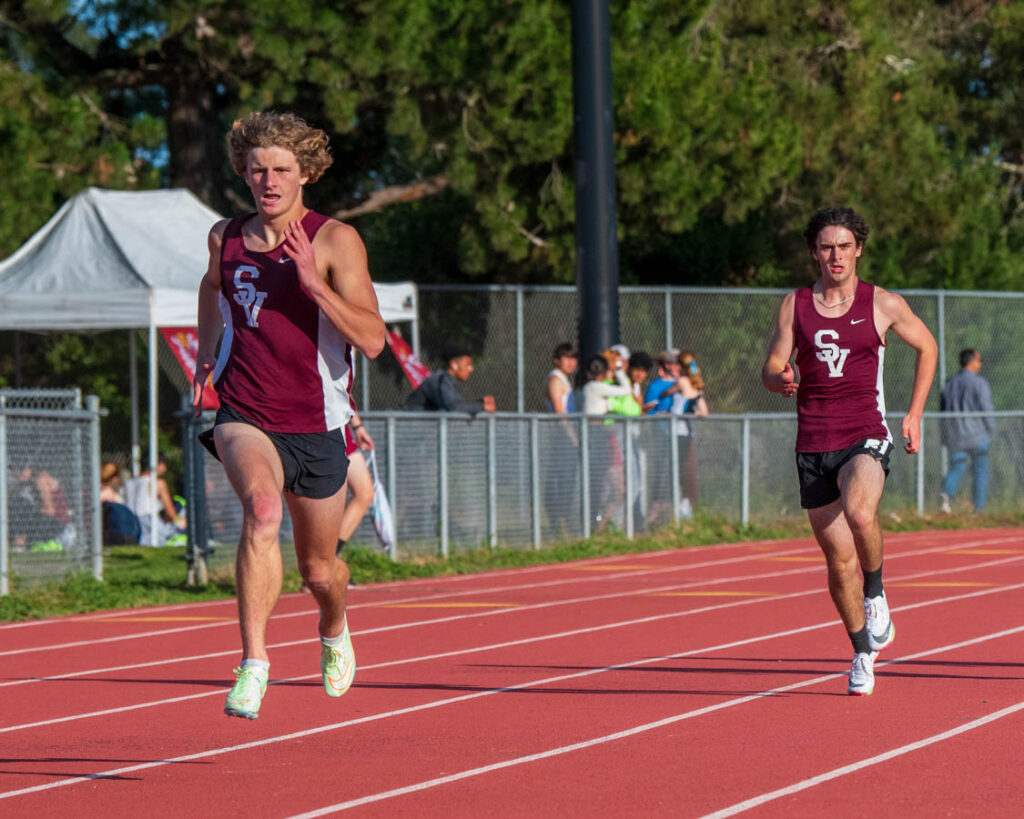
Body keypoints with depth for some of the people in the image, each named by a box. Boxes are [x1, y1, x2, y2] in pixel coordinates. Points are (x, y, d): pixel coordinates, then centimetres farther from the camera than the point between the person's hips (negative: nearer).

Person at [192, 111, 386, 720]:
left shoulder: (336, 242, -10)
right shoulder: (226, 237, 1)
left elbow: (373, 340, -20)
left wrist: (312, 282, -28)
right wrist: (206, 356, 23)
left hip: (315, 426, 0)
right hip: (245, 418, 0)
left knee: (319, 569, 15)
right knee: (262, 509, -33)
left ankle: (335, 629, 52)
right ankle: (254, 660, -32)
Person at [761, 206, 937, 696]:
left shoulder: (883, 305, 2)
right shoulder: (795, 306, 6)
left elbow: (926, 347, 16)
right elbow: (770, 370, 7)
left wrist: (914, 414, 10)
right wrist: (780, 379, -18)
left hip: (865, 438, -3)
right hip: (813, 445, 3)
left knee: (859, 512, -34)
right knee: (839, 559, 4)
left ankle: (876, 595, -7)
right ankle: (862, 654, 22)